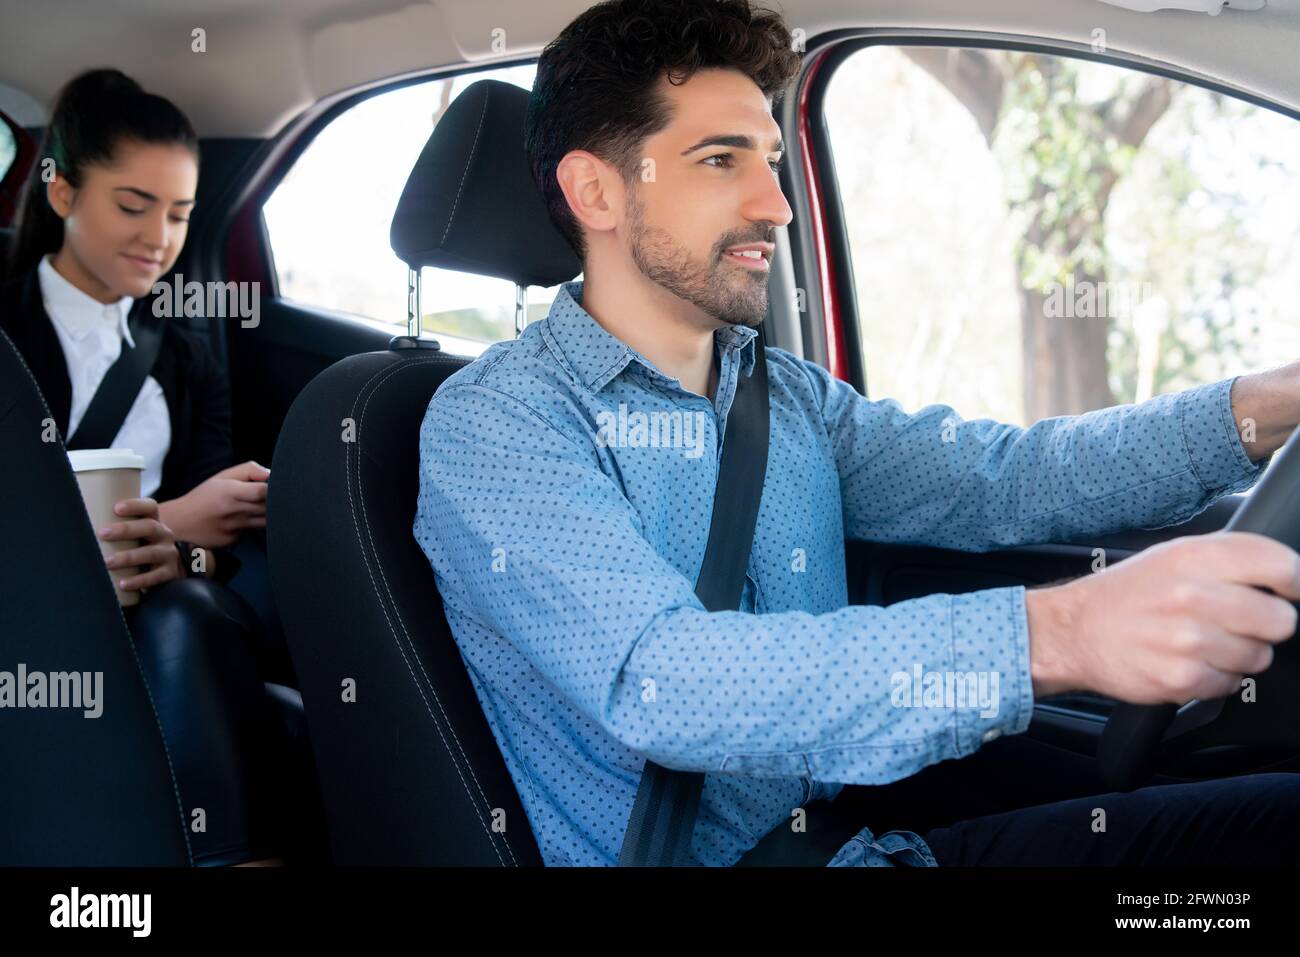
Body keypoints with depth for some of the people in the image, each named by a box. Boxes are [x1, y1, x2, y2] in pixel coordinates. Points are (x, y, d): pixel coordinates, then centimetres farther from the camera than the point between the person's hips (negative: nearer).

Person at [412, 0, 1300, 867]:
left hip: (857, 841, 7)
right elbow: (659, 681, -27)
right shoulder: (493, 424, -13)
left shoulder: (794, 396, 10)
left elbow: (1005, 479, 1)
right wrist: (1051, 637, -37)